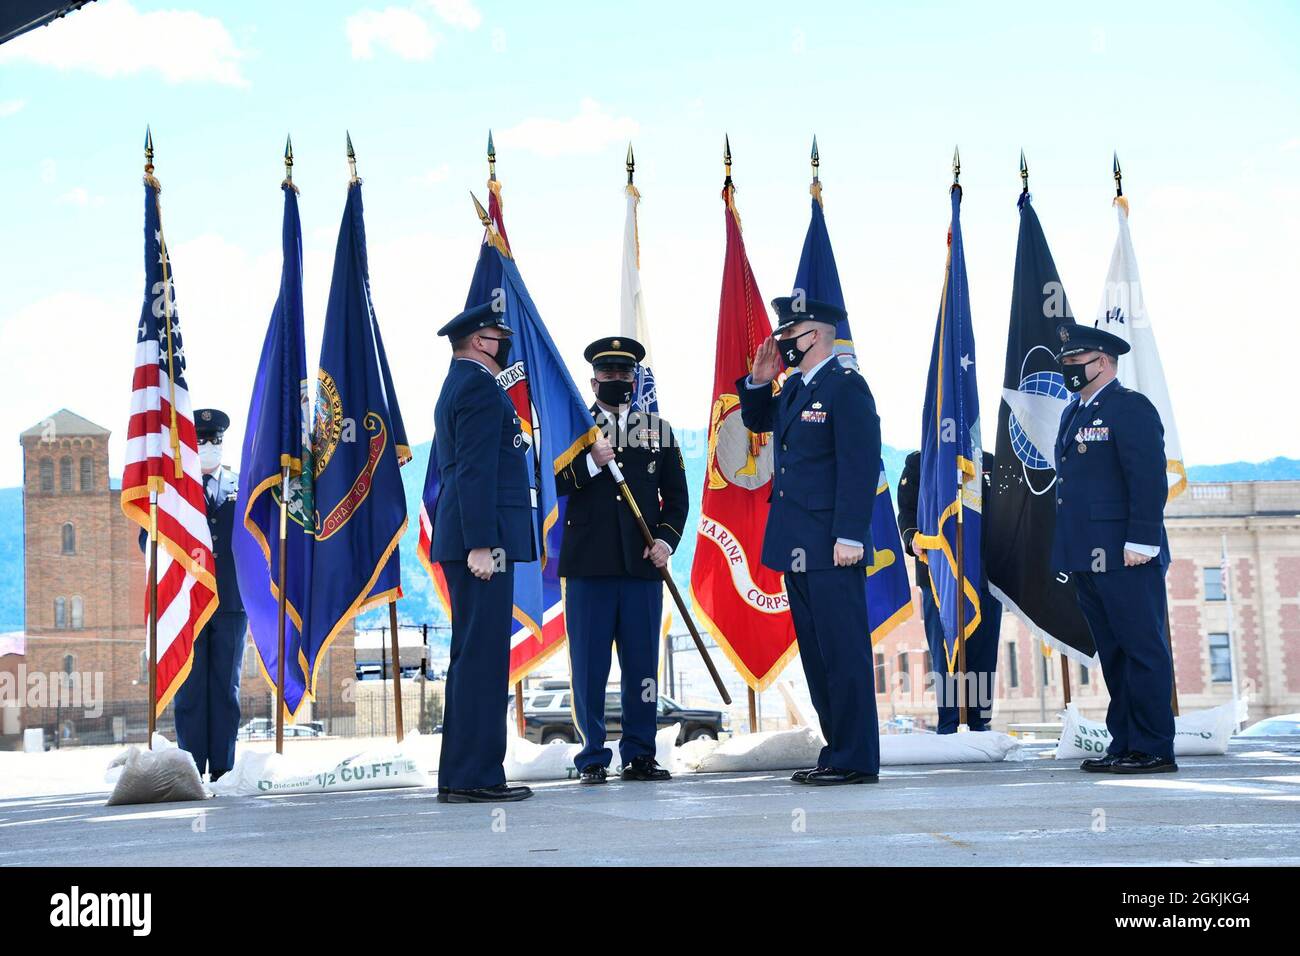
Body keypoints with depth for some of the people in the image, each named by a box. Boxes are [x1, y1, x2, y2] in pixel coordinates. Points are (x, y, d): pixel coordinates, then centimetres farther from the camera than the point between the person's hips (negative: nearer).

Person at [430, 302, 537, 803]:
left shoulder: (458, 386, 22)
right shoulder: (480, 387, -10)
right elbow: (475, 471, -18)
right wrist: (481, 544, -22)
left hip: (464, 543, 11)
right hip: (483, 540, -11)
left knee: (472, 657, 12)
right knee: (483, 656, -9)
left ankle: (459, 776, 16)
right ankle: (475, 776, -6)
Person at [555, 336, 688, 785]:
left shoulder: (658, 429, 14)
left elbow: (676, 496, 13)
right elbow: (550, 484, -2)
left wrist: (666, 540, -2)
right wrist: (590, 463, -15)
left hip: (642, 564, 2)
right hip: (588, 563, -2)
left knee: (643, 662, 3)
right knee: (589, 664, 0)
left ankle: (640, 755, 12)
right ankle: (592, 758, 7)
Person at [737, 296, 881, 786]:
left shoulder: (846, 386, -10)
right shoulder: (793, 387, 16)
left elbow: (860, 465, -16)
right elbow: (757, 421, 33)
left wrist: (849, 536, -20)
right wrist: (758, 382, 14)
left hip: (830, 548, -9)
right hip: (795, 545, 9)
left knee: (843, 651, -5)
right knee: (816, 653, 12)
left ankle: (856, 760, 1)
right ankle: (836, 751, 20)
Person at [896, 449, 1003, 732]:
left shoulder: (989, 463, 18)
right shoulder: (919, 463, 10)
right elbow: (907, 511, 3)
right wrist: (912, 539, -17)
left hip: (986, 572, 3)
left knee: (985, 650, 2)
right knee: (944, 652, -5)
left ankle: (980, 723, 10)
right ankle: (948, 726, -1)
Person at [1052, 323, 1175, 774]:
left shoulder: (1130, 407, -7)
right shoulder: (1073, 413, 20)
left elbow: (1150, 478, -14)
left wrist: (1141, 542, -20)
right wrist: (1067, 551, 17)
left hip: (1124, 557, -9)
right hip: (1087, 558, 9)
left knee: (1142, 651, -4)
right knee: (1113, 653, 11)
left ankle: (1153, 750, -1)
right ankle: (1123, 745, 16)